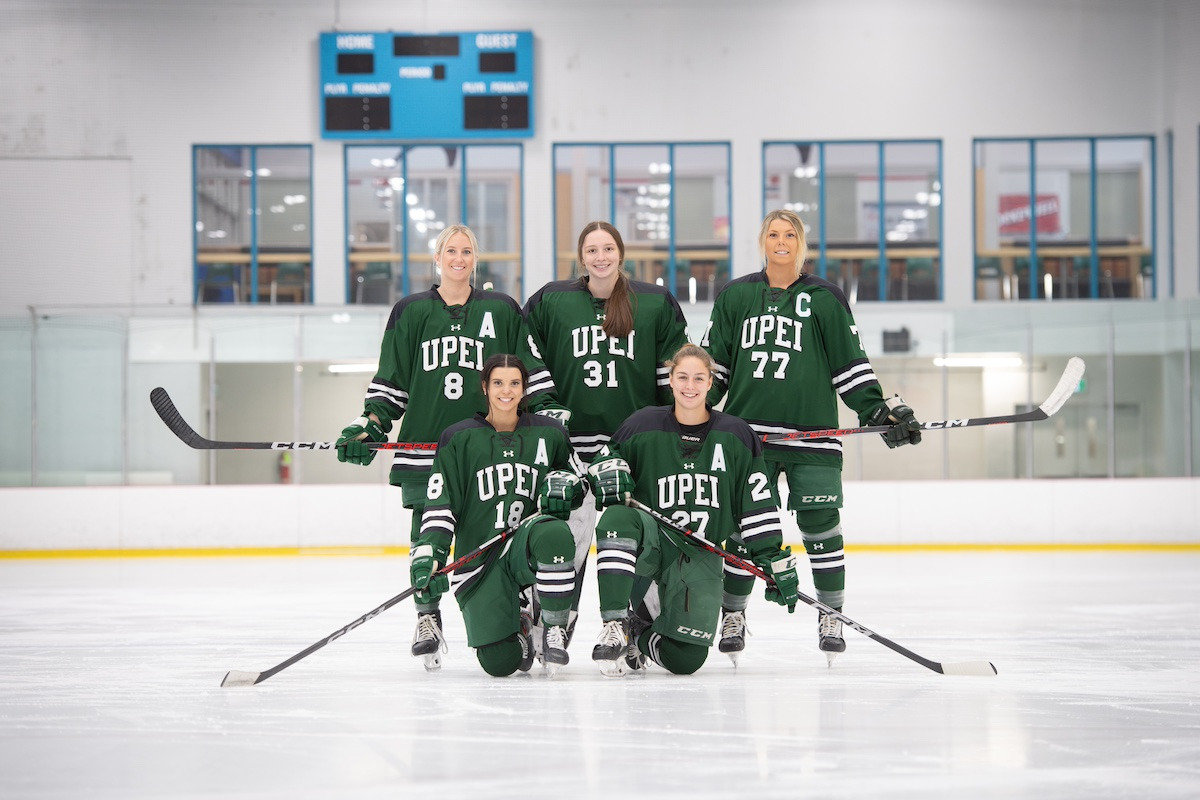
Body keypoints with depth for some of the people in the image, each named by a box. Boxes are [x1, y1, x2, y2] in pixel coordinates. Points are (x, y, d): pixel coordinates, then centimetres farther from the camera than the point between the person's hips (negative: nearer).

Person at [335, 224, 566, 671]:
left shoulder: (502, 311, 10)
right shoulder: (411, 312, 10)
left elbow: (531, 370, 11)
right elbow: (391, 381, 11)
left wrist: (552, 413, 1)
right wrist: (370, 424, 0)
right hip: (425, 442, 1)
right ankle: (427, 618, 11)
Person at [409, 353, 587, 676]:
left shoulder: (548, 433, 8)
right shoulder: (460, 438, 2)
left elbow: (577, 474, 21)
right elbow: (439, 505, -1)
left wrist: (563, 483, -3)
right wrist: (429, 554, -14)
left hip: (527, 546, 1)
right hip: (478, 561, -1)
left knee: (554, 535, -39)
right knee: (499, 663, -16)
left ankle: (554, 630, -18)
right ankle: (517, 626, 23)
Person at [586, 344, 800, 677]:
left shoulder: (735, 436, 0)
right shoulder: (645, 425, -1)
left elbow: (759, 506, 2)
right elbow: (609, 454, 12)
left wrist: (777, 562, -3)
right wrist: (610, 473, -13)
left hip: (700, 558, 1)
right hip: (650, 543, -1)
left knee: (686, 659, -10)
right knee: (617, 518, -38)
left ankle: (641, 634, 26)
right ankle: (614, 627, -30)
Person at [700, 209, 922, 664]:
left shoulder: (825, 299, 7)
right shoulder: (735, 296, 11)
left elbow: (851, 365, 8)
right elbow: (714, 362, 15)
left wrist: (881, 410, 1)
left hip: (812, 432, -1)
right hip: (747, 429, 1)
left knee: (819, 524, -5)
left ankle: (831, 615, 9)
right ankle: (733, 613, 14)